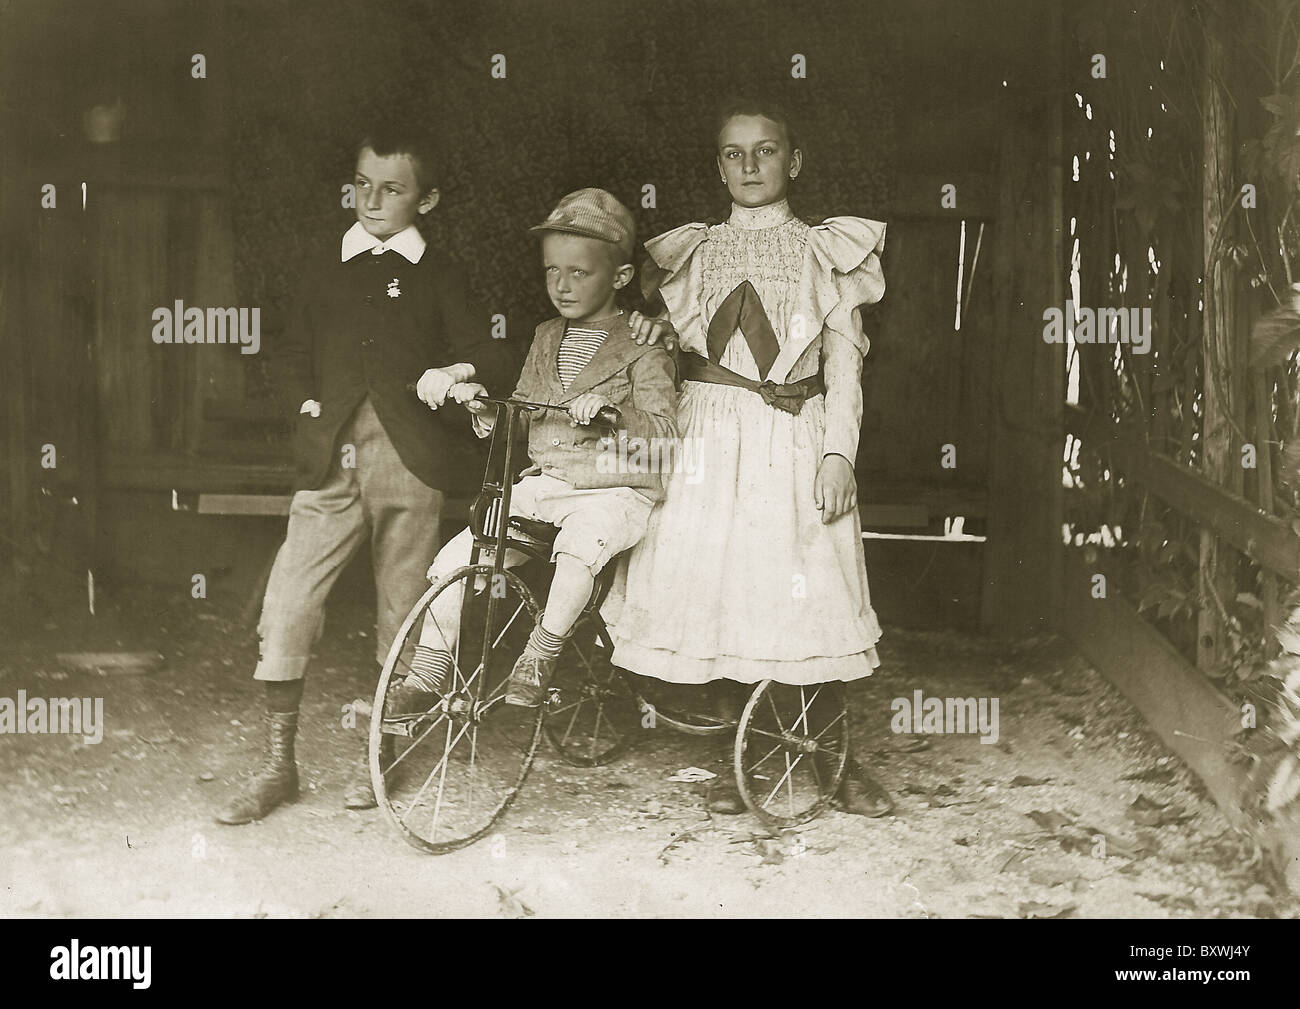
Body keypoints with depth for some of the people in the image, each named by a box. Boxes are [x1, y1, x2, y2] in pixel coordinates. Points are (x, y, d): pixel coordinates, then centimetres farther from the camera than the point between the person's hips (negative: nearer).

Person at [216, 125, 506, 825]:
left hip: (409, 465, -1)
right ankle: (277, 764, 7)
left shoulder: (438, 277, 8)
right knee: (285, 610, -6)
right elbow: (294, 355, 20)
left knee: (402, 614, 5)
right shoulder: (324, 270, 15)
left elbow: (484, 355, 4)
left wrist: (453, 373, -16)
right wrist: (308, 403, 3)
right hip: (331, 463, 2)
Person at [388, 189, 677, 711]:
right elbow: (519, 417, 19)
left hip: (614, 492, -5)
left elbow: (664, 433, -13)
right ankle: (425, 677, 4)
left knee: (578, 547, -38)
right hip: (540, 485, 6)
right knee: (454, 558, -9)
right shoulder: (546, 338, 15)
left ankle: (539, 659, -19)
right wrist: (485, 408, -2)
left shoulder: (641, 349, -4)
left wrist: (609, 411, -30)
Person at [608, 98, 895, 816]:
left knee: (810, 597, -5)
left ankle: (842, 761, 11)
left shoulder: (824, 252, 9)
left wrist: (838, 451, -8)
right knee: (711, 592, -2)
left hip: (796, 444, -2)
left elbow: (844, 359, 3)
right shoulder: (694, 254, 14)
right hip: (710, 438, 2)